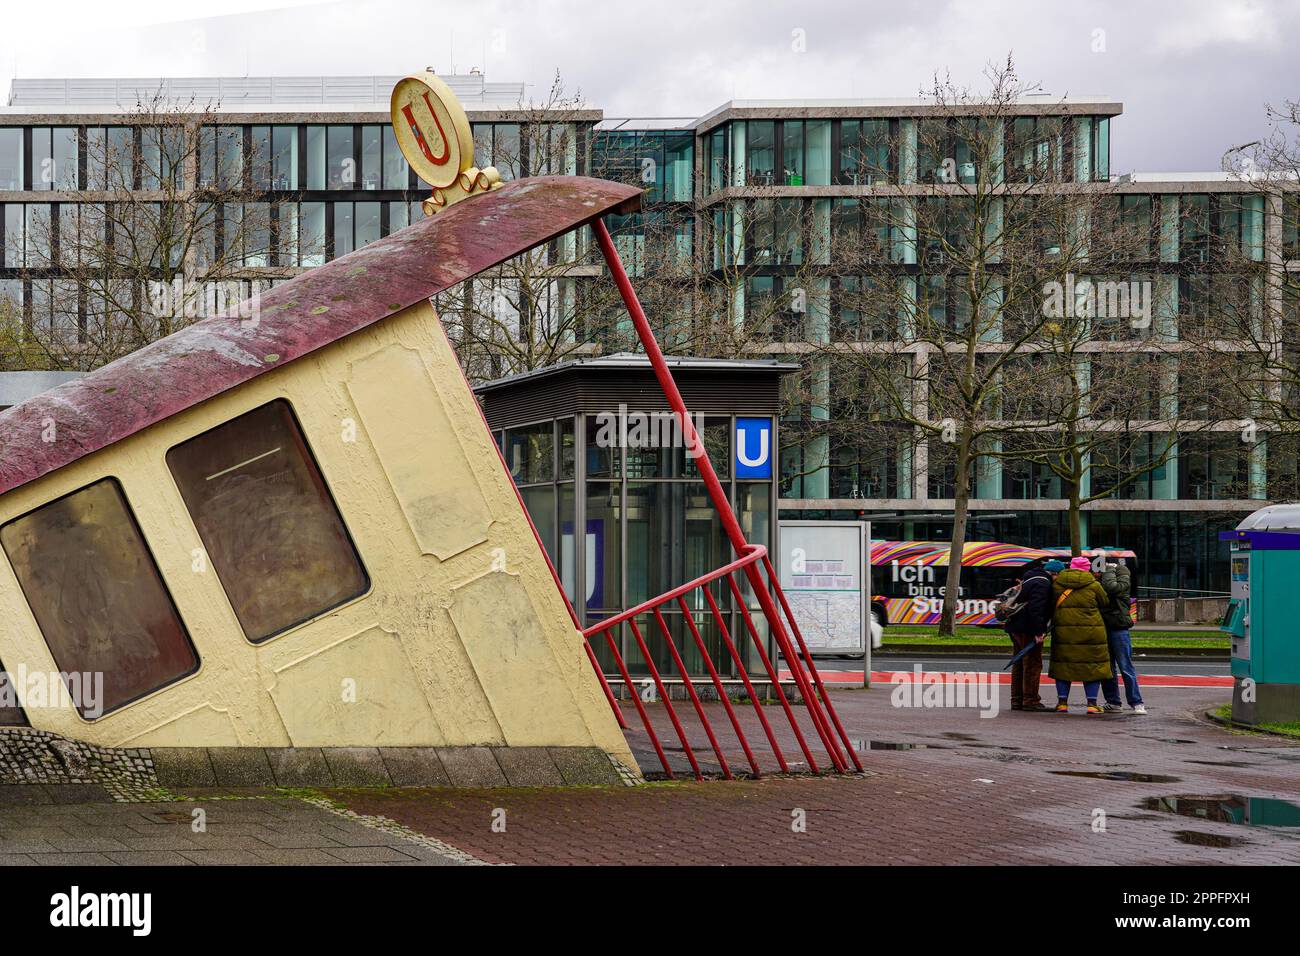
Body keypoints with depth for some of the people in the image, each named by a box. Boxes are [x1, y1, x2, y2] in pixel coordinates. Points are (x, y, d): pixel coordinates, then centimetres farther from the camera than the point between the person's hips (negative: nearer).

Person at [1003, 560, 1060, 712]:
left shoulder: (1031, 580, 19)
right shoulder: (1042, 584, -14)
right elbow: (1036, 609, -23)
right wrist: (1038, 632, -23)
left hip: (1016, 628, 10)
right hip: (1027, 630, -10)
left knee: (1020, 663, 14)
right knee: (1033, 664, -6)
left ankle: (1017, 700, 19)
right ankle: (1031, 701, -5)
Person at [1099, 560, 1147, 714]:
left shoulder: (1123, 576, -3)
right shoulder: (1099, 578, 16)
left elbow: (1112, 587, -23)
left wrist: (1109, 570, -10)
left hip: (1118, 628, -7)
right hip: (1103, 627, 7)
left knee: (1126, 667, -7)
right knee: (1107, 668, 9)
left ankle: (1137, 703, -4)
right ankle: (1113, 703, 15)